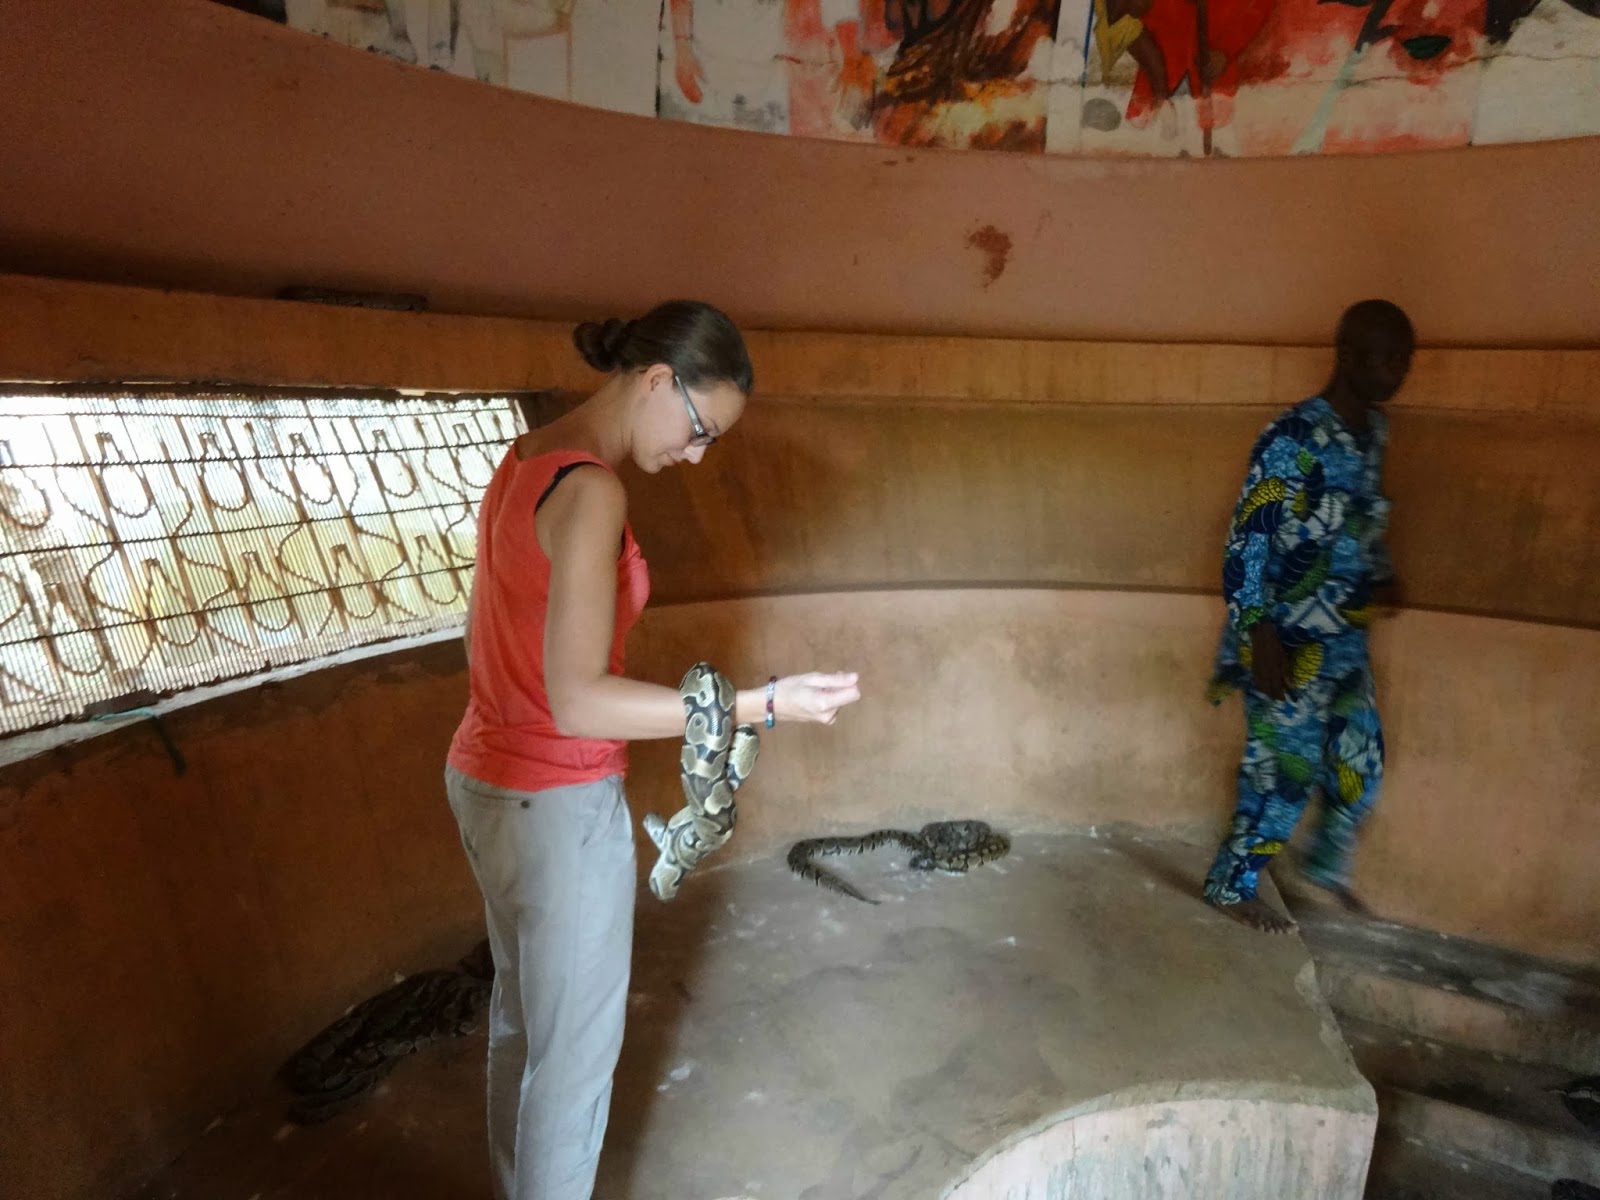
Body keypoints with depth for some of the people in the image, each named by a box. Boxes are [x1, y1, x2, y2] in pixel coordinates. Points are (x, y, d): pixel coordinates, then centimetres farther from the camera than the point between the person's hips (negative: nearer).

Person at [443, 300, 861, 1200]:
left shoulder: (527, 461, 5)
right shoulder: (589, 490, -23)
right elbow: (577, 701, -28)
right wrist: (766, 704, -27)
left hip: (487, 780, 9)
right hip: (557, 804, -9)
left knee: (521, 1015, 26)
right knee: (576, 1049, 11)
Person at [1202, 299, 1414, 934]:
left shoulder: (1373, 429, 8)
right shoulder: (1293, 438, -18)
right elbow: (1248, 540, -21)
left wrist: (1380, 577, 14)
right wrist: (1261, 637, -24)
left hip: (1346, 635, 8)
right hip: (1289, 638, -8)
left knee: (1360, 761, 16)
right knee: (1285, 768, 0)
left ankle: (1327, 864, 40)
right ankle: (1232, 885, 18)